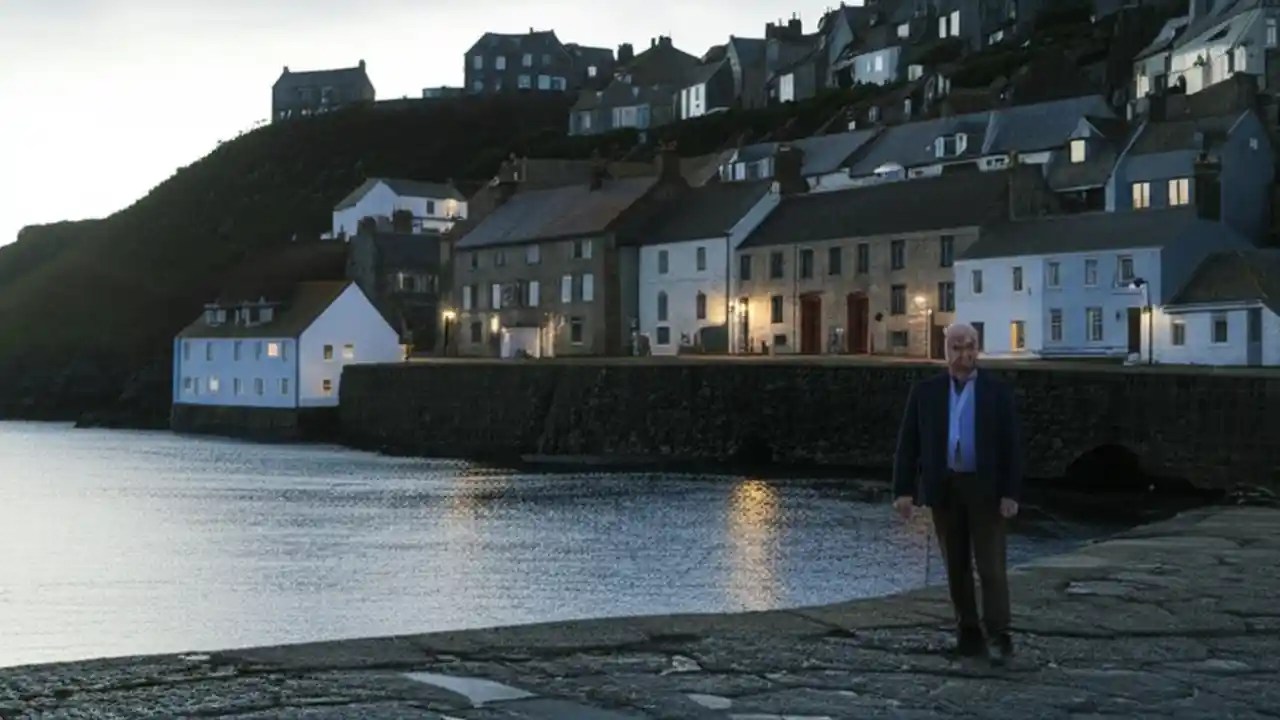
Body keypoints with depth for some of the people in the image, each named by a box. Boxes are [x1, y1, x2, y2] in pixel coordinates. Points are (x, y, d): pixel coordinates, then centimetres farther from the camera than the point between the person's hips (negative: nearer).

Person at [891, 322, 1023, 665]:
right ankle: (969, 634, 14)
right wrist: (903, 490, -6)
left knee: (991, 566, -6)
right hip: (944, 489, 2)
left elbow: (1012, 444, -3)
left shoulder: (998, 390, -1)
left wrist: (1011, 493, -10)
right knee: (956, 567, 6)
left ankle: (1000, 638, -4)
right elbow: (908, 443, 2)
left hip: (985, 489, -2)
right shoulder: (925, 391, 3)